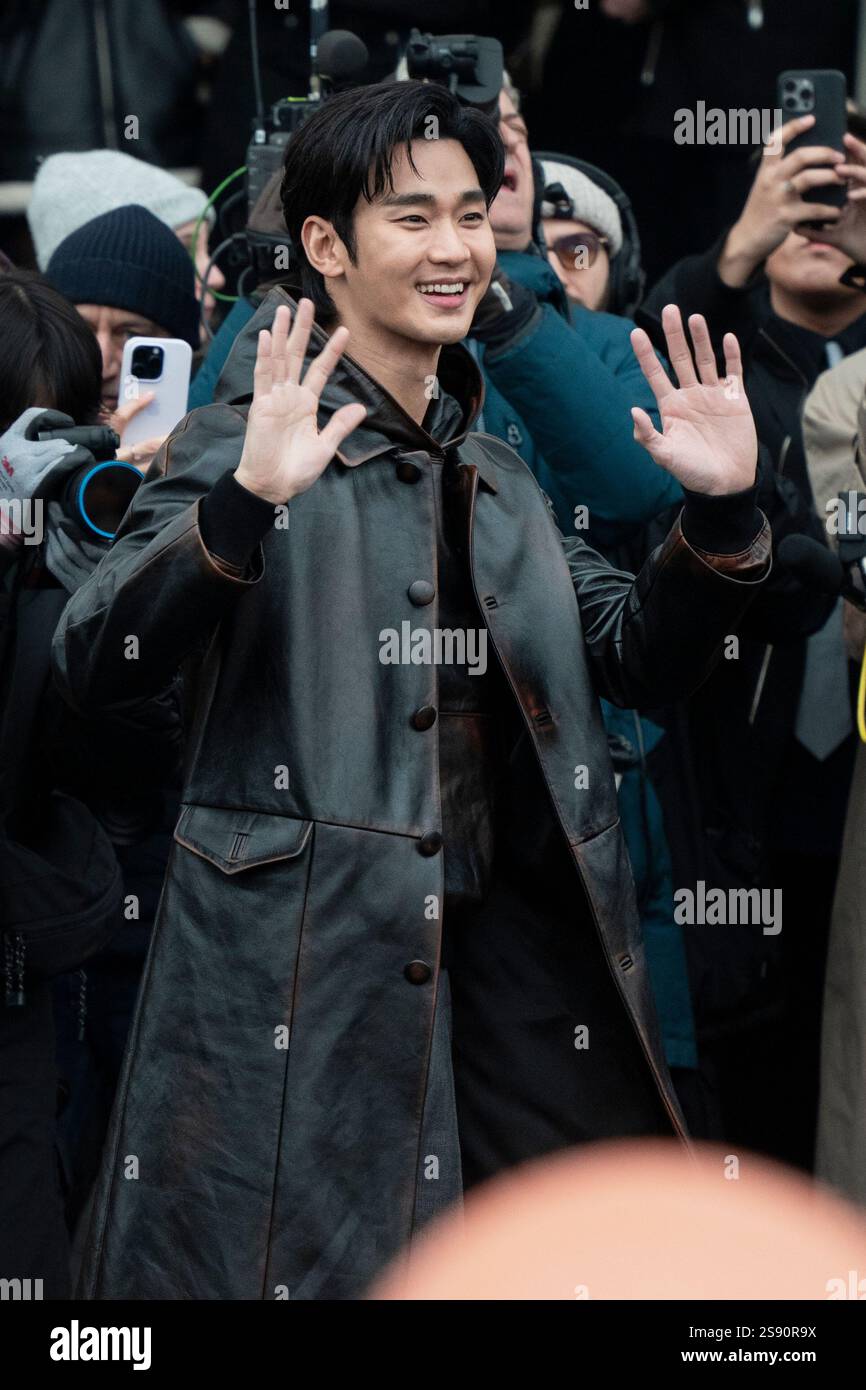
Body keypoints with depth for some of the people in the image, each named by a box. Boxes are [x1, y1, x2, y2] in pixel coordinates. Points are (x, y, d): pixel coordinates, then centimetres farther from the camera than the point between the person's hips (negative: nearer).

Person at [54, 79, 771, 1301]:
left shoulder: (491, 469, 17)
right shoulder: (243, 441, -4)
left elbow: (644, 659, 18)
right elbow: (93, 669, -17)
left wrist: (719, 514, 0)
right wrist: (244, 502, -32)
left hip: (502, 959, 6)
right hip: (297, 966, -6)